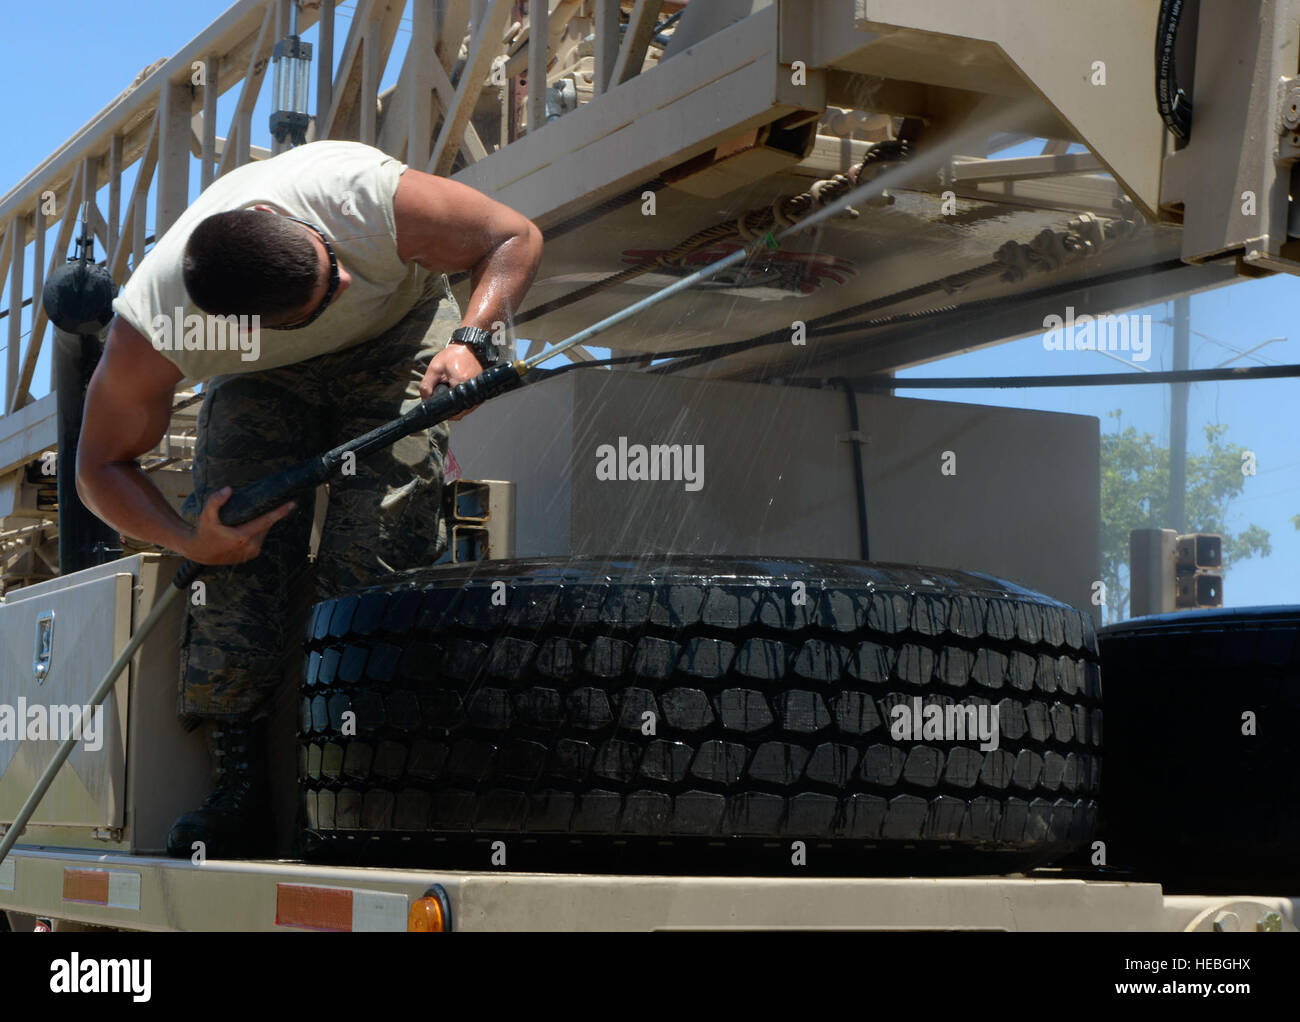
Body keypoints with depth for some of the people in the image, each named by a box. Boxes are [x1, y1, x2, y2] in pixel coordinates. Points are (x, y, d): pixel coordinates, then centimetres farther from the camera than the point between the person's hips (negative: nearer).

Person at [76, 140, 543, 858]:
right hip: (259, 374, 1)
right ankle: (241, 791, -13)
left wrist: (470, 341, -40)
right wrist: (186, 538, -35)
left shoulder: (366, 197, -39)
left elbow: (514, 238, -23)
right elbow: (103, 464, -18)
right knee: (235, 551, -21)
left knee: (375, 544, -22)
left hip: (396, 333, 0)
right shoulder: (150, 326, -33)